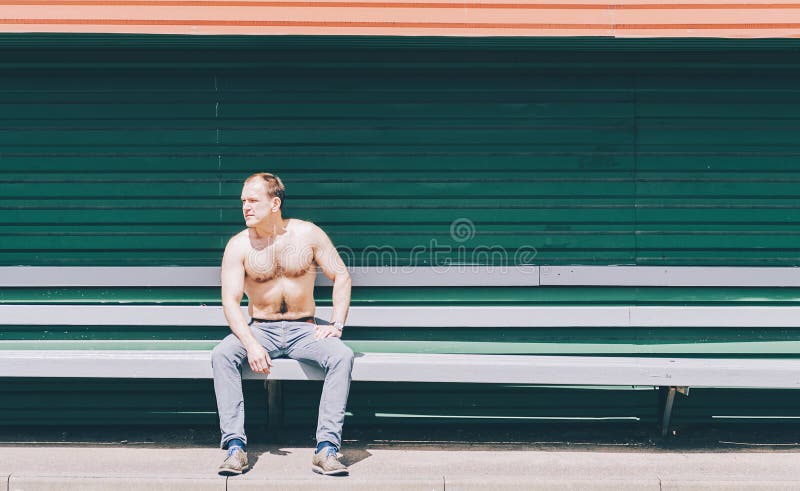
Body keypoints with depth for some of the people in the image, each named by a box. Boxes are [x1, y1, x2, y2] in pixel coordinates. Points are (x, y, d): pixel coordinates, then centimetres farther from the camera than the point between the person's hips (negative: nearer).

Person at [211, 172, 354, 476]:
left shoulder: (307, 234, 0)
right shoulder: (238, 245, -2)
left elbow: (341, 276, 4)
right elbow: (230, 301, -9)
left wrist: (336, 324, -9)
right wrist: (251, 344, -24)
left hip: (303, 330, 0)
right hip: (260, 329, 0)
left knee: (341, 356, -29)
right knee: (222, 354, -29)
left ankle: (327, 448, -32)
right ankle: (235, 446, -30)